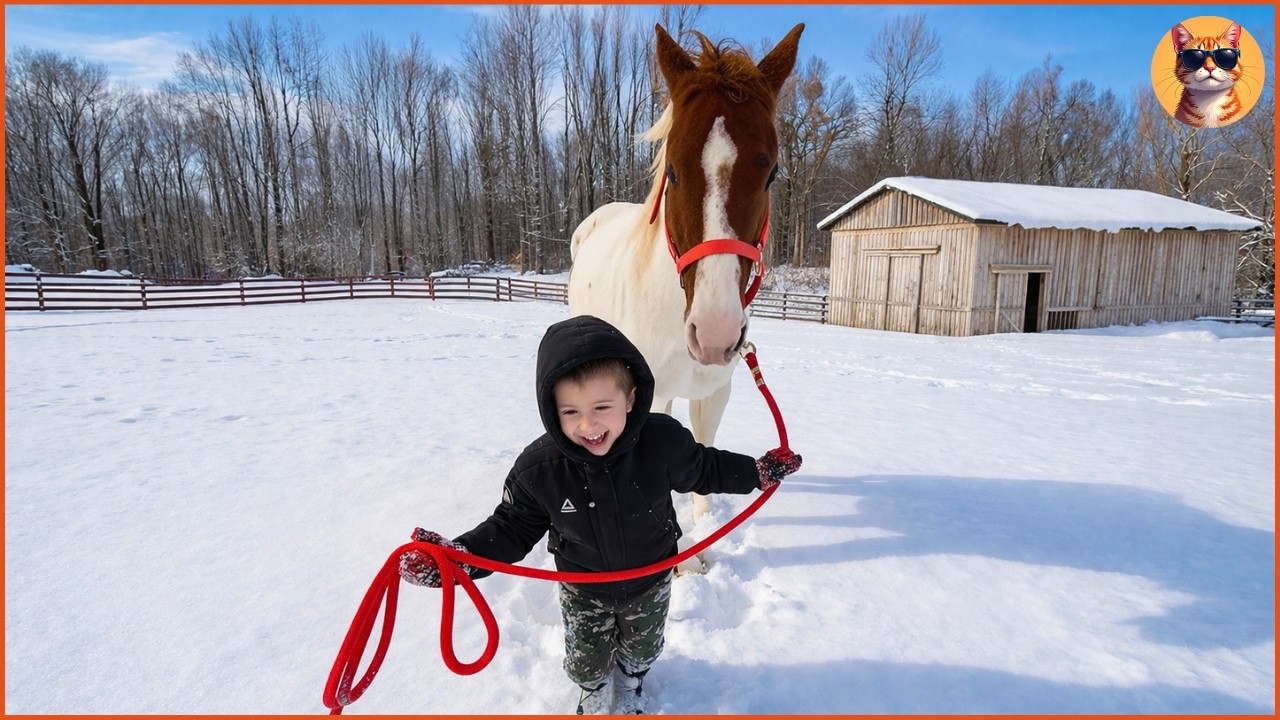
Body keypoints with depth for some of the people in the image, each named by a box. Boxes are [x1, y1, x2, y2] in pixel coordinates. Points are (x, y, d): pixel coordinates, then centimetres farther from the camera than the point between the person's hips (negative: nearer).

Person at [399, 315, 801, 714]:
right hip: (583, 590, 0)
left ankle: (630, 682, 68)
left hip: (650, 582, 1)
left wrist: (759, 471, -6)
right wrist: (462, 555, -30)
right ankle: (594, 690, 64)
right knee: (586, 660, 26)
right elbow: (513, 527, -16)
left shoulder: (663, 441, -32)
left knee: (642, 649, 30)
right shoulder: (538, 468, -31)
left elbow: (703, 469, -11)